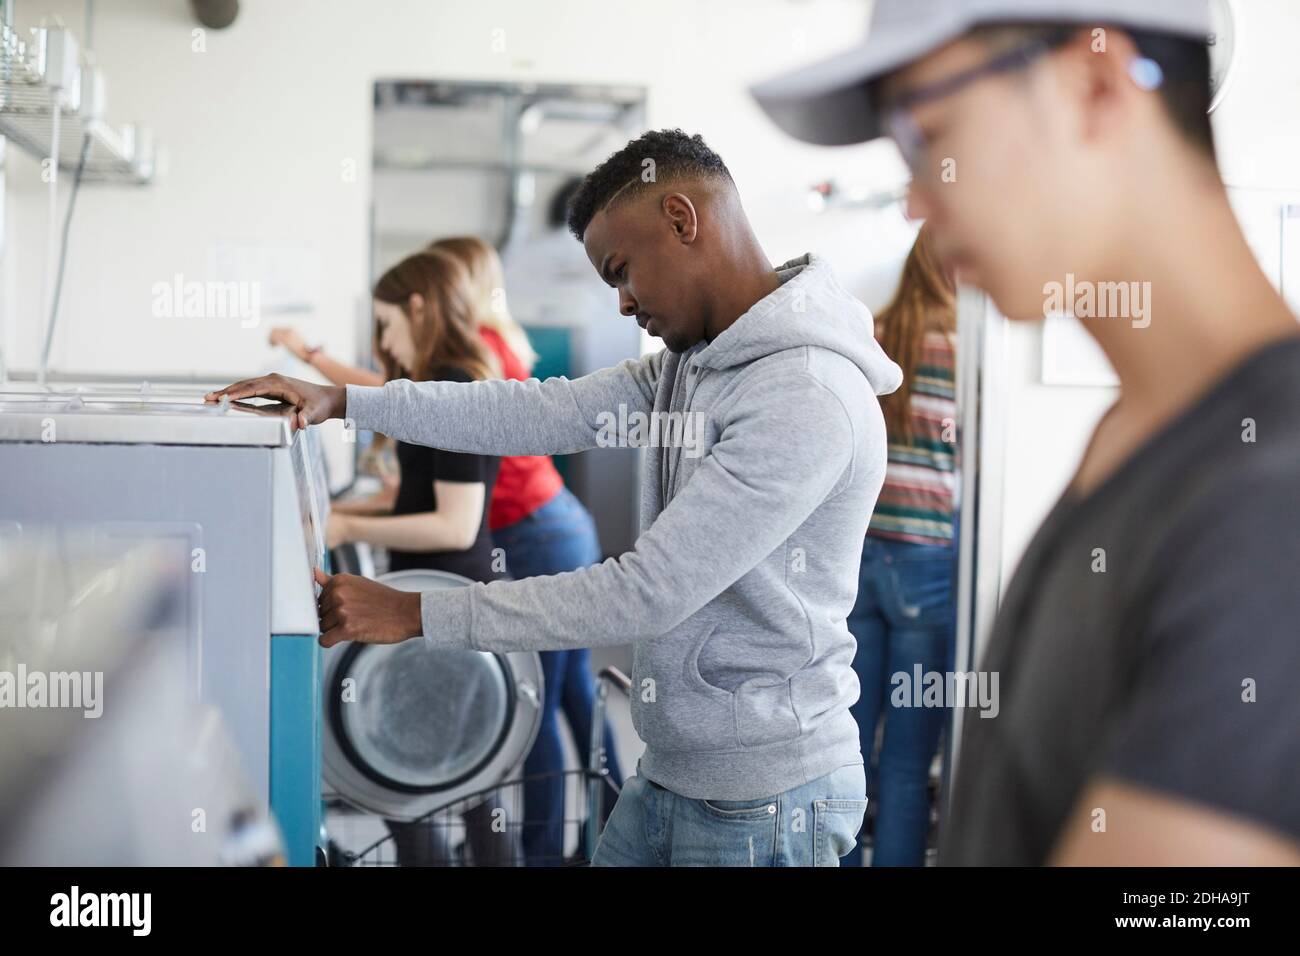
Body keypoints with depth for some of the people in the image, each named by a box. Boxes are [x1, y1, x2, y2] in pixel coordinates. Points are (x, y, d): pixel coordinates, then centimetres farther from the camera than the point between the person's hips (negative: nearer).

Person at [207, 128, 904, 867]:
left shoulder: (808, 397, -23)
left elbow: (647, 592, -24)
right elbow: (540, 414, 7)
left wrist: (415, 614, -20)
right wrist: (343, 402, 3)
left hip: (764, 803, -8)